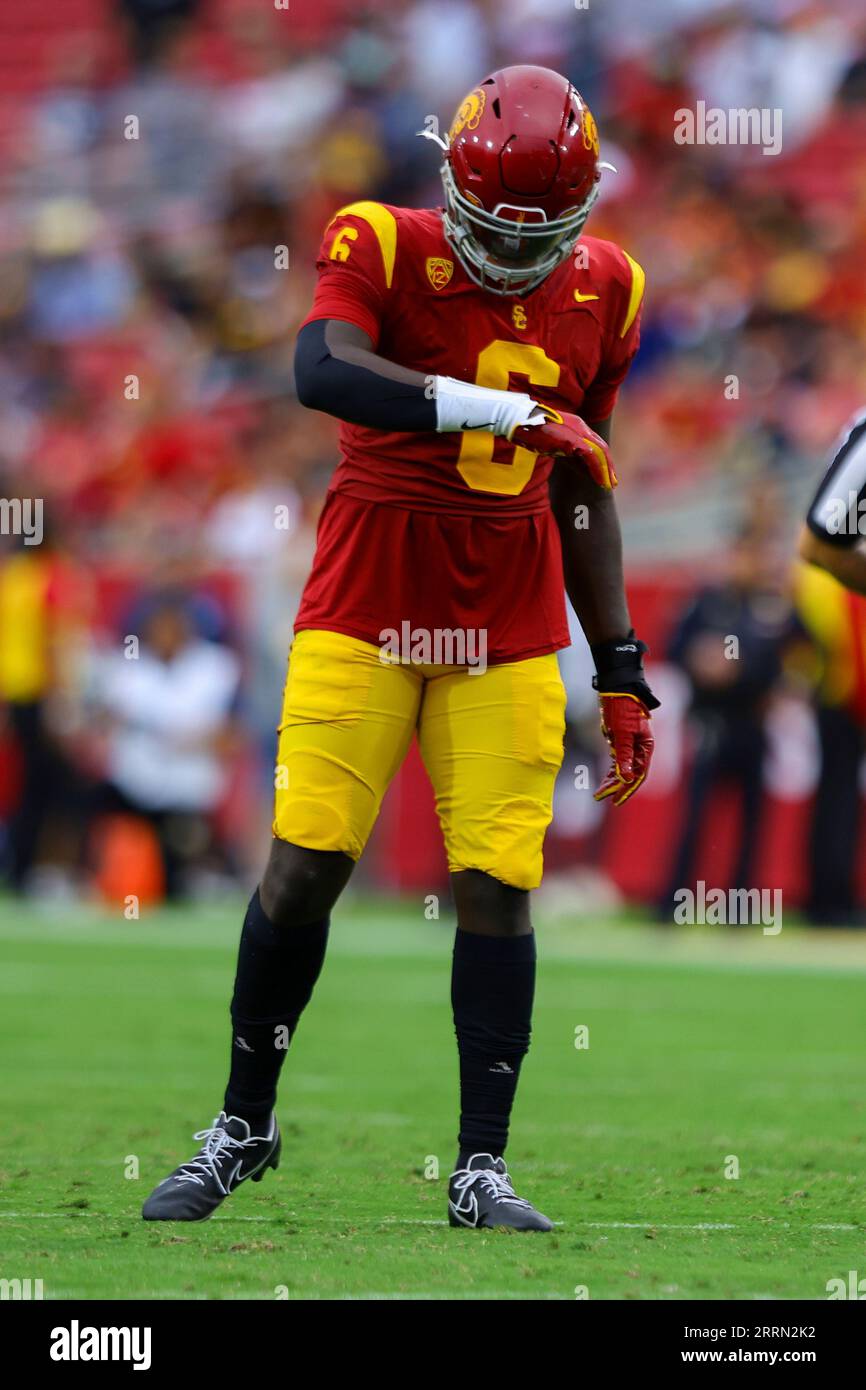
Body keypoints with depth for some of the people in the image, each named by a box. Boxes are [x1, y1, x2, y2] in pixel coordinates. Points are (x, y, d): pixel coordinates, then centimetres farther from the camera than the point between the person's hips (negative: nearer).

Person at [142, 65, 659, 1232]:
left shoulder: (599, 296, 6)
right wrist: (504, 408, -34)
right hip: (367, 607, -3)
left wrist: (621, 673, 13)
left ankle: (482, 1170, 3)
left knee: (497, 885, -5)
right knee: (306, 861, -5)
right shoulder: (386, 250, -8)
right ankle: (242, 1127, 14)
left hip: (509, 629, 3)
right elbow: (322, 372, -29)